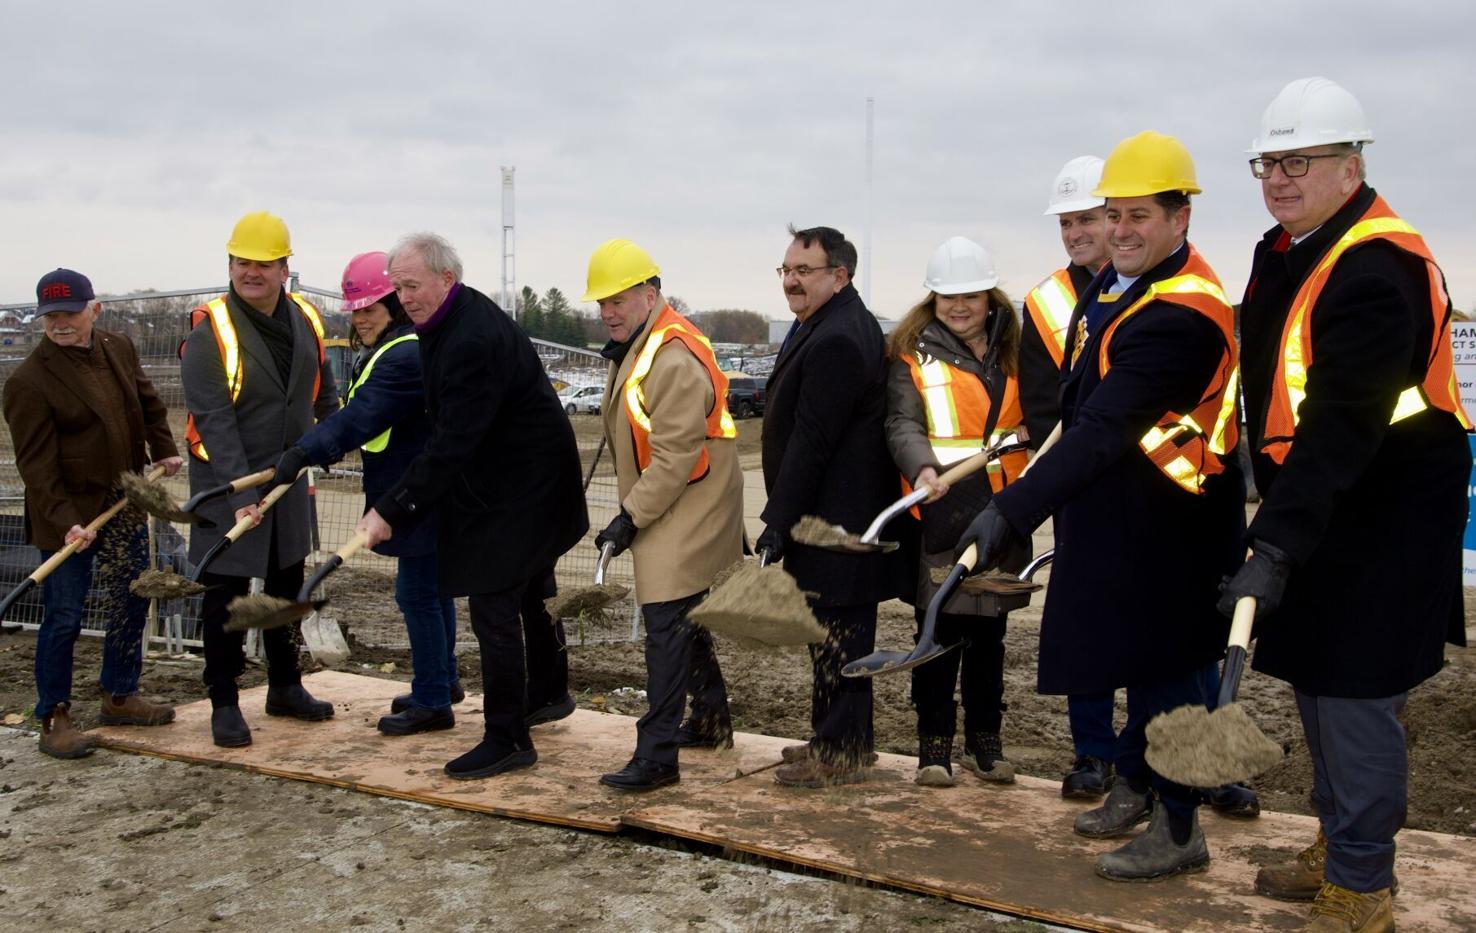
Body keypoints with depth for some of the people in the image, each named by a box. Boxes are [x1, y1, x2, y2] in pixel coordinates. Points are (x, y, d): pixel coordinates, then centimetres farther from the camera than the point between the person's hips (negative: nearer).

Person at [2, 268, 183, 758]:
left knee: (131, 606, 15)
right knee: (63, 619, -1)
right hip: (70, 517, -7)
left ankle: (120, 697, 31)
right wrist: (64, 520, -26)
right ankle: (54, 718, 11)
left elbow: (149, 402, 20)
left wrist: (164, 450, 10)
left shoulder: (119, 349, 3)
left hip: (126, 506, 7)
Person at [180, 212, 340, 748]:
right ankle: (224, 703, 12)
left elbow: (323, 391, 18)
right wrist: (240, 494, -28)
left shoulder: (304, 320, 1)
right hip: (225, 481, -6)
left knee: (286, 584, 16)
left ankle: (285, 688, 31)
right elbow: (213, 421, -22)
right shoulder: (209, 333, -17)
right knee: (226, 592, 0)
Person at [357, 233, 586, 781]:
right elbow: (449, 428, 14)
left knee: (494, 608, -7)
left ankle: (507, 740, 2)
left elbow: (452, 444, -30)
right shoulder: (451, 320, 4)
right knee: (529, 591, 24)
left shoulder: (473, 340, -28)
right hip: (525, 477, 11)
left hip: (517, 489, -11)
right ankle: (548, 694, 43)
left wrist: (393, 512, -29)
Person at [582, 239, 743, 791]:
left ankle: (656, 755, -11)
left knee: (666, 624, -13)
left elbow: (674, 457, -26)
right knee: (683, 616, 20)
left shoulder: (675, 361, -25)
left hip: (686, 511, -11)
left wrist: (630, 518, -23)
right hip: (669, 508, 11)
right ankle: (711, 719, 36)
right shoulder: (641, 346, 9)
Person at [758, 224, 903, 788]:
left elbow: (810, 441, -23)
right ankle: (837, 738, 28)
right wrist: (782, 517, 21)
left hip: (837, 525, -11)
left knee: (837, 635, -3)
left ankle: (840, 753, 6)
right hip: (837, 518, 11)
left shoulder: (835, 341, -20)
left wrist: (778, 521, -19)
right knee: (834, 632, 18)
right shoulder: (831, 328, 16)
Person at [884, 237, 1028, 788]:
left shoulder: (1013, 351, 13)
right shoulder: (914, 353, 1)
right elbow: (902, 424, -11)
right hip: (941, 512, -4)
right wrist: (923, 468, -29)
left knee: (989, 630, 12)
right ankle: (934, 745, 9)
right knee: (940, 629, -2)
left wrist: (1024, 431, 2)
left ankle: (985, 742, 23)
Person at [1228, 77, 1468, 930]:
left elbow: (1342, 428, -32)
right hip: (1318, 505, 10)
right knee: (1317, 678, 18)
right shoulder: (1286, 250, 8)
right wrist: (1275, 524, 18)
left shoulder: (1377, 271, -24)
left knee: (1356, 693, -5)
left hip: (1383, 521, -10)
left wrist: (1275, 549, -37)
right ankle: (1337, 848, 34)